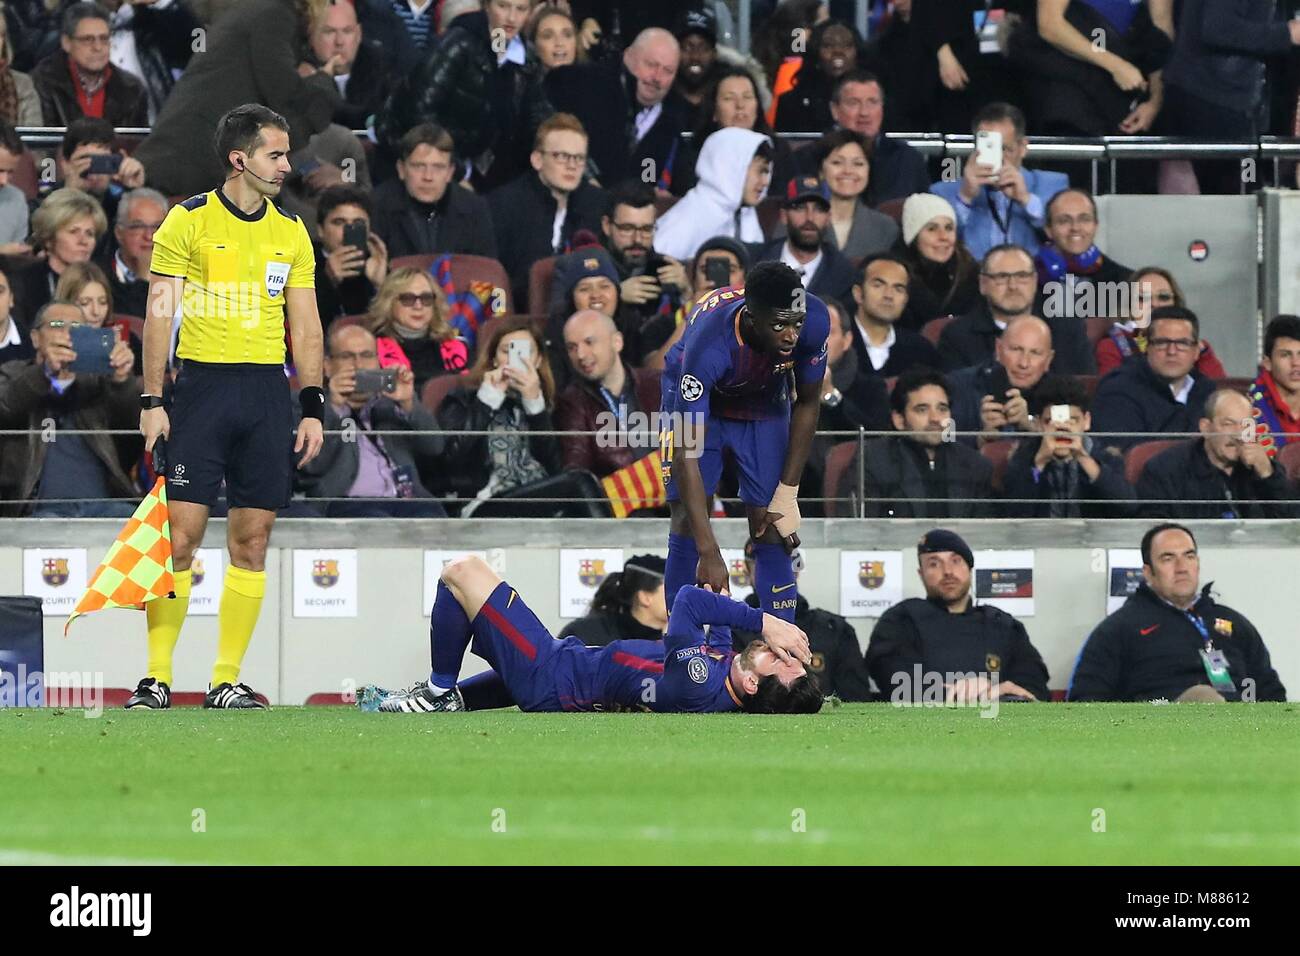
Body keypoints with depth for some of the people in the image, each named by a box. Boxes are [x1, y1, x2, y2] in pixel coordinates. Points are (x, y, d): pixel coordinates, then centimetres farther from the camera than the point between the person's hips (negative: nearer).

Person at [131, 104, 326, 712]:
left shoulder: (291, 233, 12)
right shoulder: (187, 222, -1)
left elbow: (305, 326, 14)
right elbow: (160, 315, -2)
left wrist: (312, 407, 6)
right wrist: (151, 401, -8)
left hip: (267, 389, 4)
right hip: (202, 383, -4)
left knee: (251, 542, 2)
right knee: (181, 534, -9)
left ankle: (227, 680, 7)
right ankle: (158, 676, -3)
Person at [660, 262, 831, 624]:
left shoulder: (814, 320, -31)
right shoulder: (708, 342, -42)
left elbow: (807, 405, -10)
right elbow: (687, 456, -41)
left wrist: (787, 495, -11)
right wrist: (709, 552, -45)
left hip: (764, 406, 3)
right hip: (696, 401, -3)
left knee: (771, 530, -6)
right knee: (687, 519, -13)